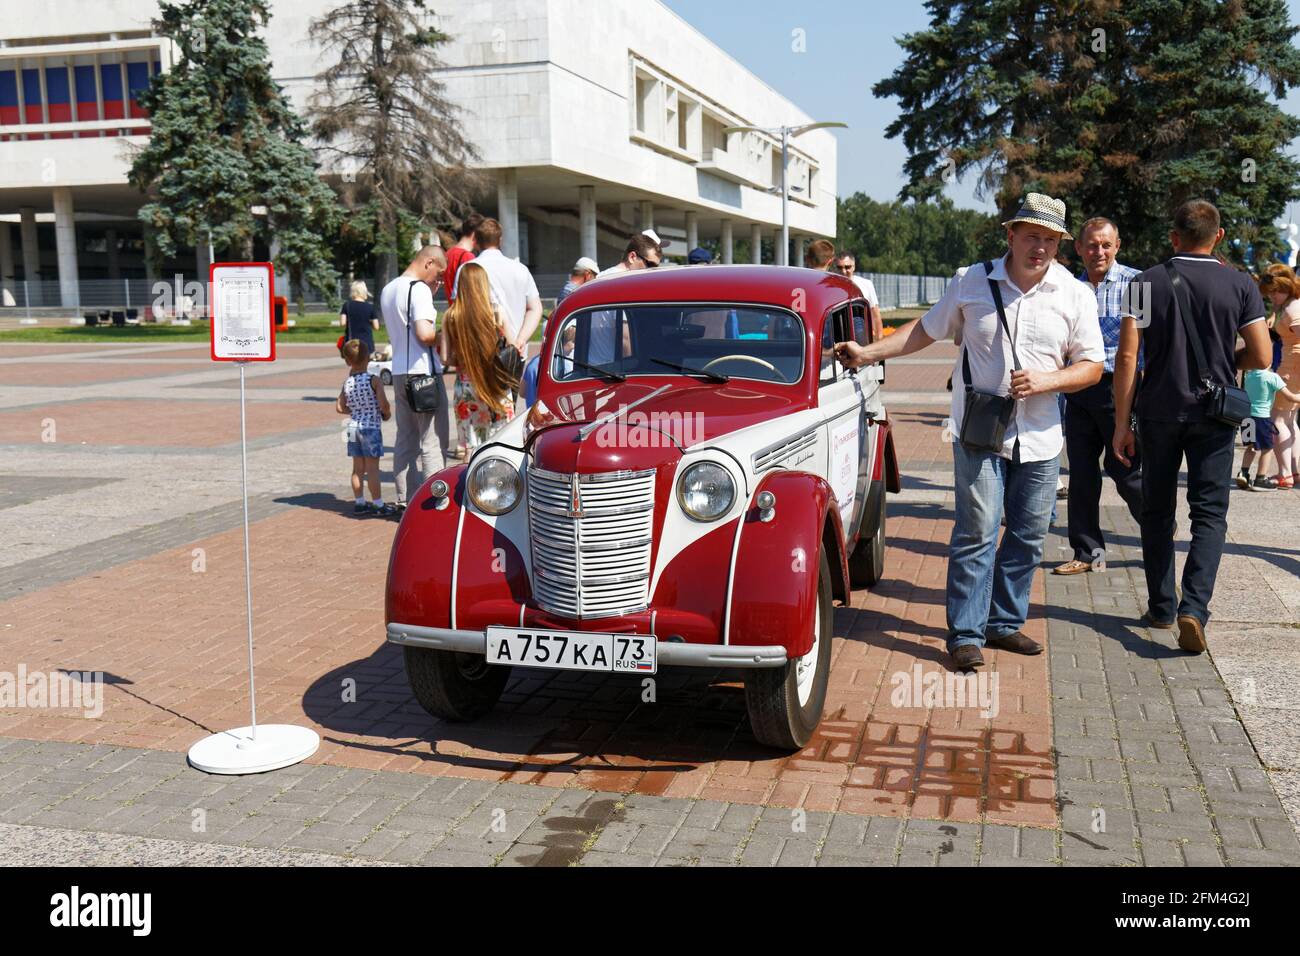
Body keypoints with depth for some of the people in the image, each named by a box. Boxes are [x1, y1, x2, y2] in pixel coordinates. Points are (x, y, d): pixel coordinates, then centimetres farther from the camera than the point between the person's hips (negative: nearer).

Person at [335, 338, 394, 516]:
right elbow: (384, 405, -18)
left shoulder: (347, 383, 3)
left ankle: (359, 503, 18)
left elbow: (340, 408, 7)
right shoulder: (373, 380, -12)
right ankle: (378, 504, 3)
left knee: (358, 468, 12)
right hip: (370, 427, -5)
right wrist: (387, 414, 1)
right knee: (372, 468, -2)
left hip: (353, 427, 5)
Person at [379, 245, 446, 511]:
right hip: (423, 373, -9)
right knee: (432, 442, -4)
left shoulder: (388, 290, 16)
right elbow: (424, 334, -24)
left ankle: (404, 501, 17)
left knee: (405, 440, 13)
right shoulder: (419, 289, -13)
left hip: (399, 373, 9)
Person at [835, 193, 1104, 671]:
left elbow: (1092, 366, 3)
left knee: (1027, 536, 8)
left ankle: (1004, 623, 23)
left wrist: (1045, 381, -15)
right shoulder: (972, 283, 0)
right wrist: (868, 352, 3)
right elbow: (927, 329, 10)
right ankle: (966, 633, 2)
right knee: (976, 533, -6)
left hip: (1040, 438, 3)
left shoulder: (1075, 295, 2)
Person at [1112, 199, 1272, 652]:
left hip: (1159, 412, 1)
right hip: (1214, 413, 0)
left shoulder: (1148, 283, -3)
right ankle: (1194, 606, -14)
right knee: (1209, 513, 3)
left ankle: (1160, 607, 18)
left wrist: (1122, 423, -4)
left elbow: (1127, 355, -8)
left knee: (1157, 511, 13)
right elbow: (1261, 357, -4)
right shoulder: (1240, 285, -2)